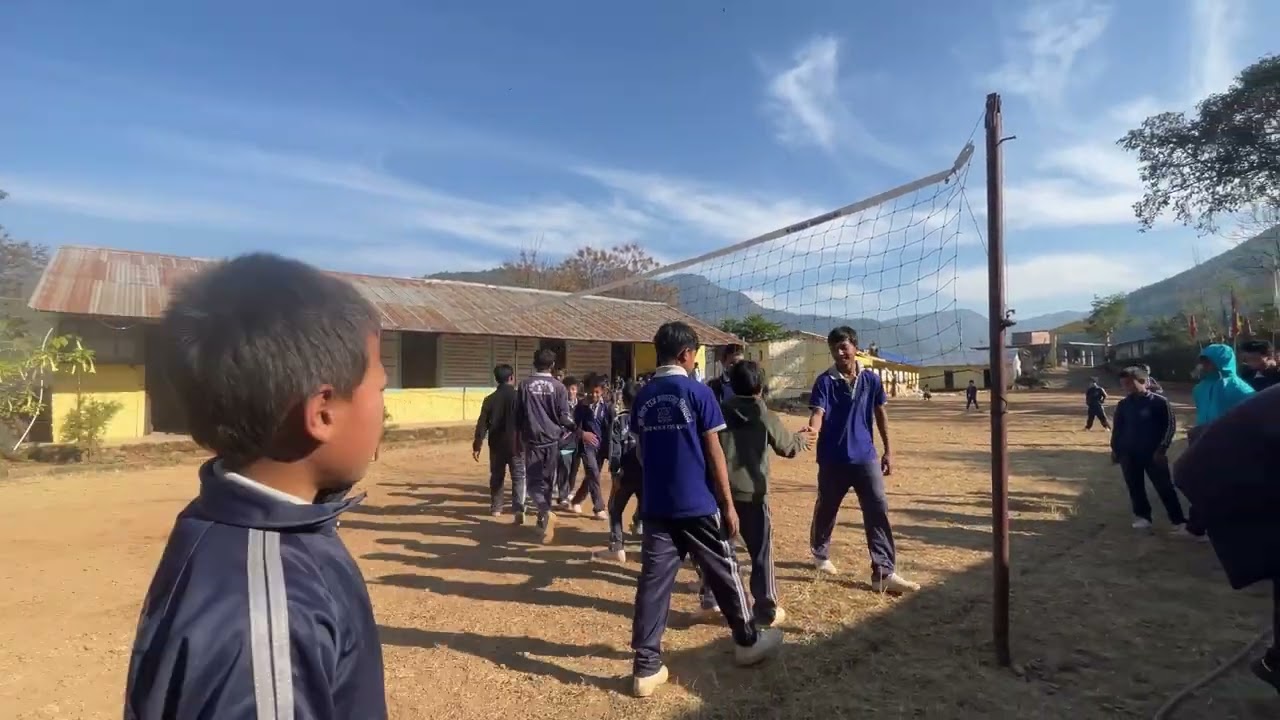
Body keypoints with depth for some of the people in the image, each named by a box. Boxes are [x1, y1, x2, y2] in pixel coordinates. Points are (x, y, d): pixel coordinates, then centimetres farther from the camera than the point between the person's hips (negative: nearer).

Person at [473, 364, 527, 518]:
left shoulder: (489, 399, 1)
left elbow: (482, 424, 0)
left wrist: (477, 446, 3)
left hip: (497, 444, 3)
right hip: (516, 443, -3)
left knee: (496, 476, 15)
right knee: (518, 476, 2)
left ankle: (495, 508, 20)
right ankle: (518, 508, -9)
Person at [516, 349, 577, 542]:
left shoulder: (524, 384, 0)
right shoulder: (558, 386, -4)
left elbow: (518, 415, 3)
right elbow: (563, 417, -5)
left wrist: (518, 437, 15)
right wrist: (575, 428, 13)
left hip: (532, 439, 0)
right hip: (552, 439, 1)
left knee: (534, 481, 2)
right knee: (547, 481, 14)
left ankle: (546, 513, -23)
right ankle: (542, 520, 22)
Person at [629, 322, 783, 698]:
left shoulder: (643, 397, 5)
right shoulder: (697, 392, -10)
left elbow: (642, 453, 12)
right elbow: (714, 453, -9)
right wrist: (728, 503, -3)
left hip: (656, 505, 4)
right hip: (698, 505, -4)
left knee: (653, 581, 7)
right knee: (723, 572, 14)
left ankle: (646, 667, 9)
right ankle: (748, 641, 33)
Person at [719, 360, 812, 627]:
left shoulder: (720, 412, 2)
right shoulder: (766, 417, -4)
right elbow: (787, 447, 9)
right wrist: (801, 438, 29)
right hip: (752, 493, -3)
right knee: (761, 552, 9)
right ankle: (767, 610, 16)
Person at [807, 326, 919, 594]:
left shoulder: (871, 379, 1)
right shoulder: (824, 381, -8)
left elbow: (880, 415, 10)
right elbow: (818, 413, -19)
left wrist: (887, 451, 11)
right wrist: (811, 430, -43)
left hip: (866, 457, 2)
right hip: (832, 459, -2)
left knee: (878, 510, -5)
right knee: (826, 509, 12)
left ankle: (883, 573, 0)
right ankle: (820, 553, 37)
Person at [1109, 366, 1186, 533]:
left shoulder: (1159, 401, -8)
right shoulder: (1123, 405, 5)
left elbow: (1170, 425, -6)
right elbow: (1117, 428, 13)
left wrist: (1162, 448, -10)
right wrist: (1115, 449, 10)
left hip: (1153, 453, -4)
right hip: (1128, 454, 4)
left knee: (1165, 488, -2)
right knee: (1135, 488, 9)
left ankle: (1180, 522, 4)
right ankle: (1142, 517, 20)